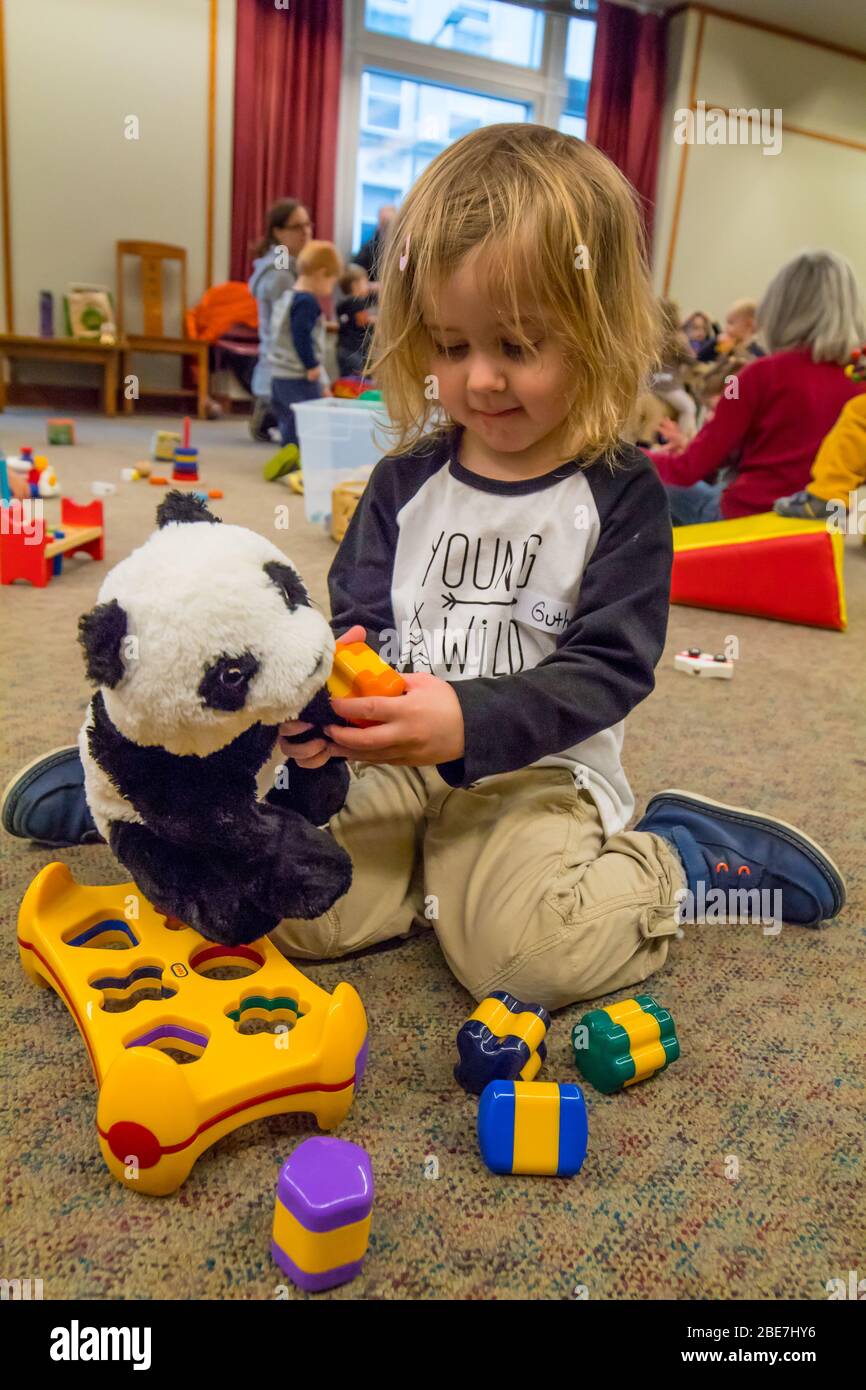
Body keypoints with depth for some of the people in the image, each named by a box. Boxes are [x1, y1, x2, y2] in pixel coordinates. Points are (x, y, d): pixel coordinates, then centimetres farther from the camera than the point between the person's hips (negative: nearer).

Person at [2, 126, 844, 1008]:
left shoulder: (621, 496, -5)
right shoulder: (405, 481, 5)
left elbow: (607, 669, -12)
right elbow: (357, 616, 6)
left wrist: (469, 723, -27)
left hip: (541, 773, -2)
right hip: (396, 762, 2)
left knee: (525, 955, -23)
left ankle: (668, 860, 3)